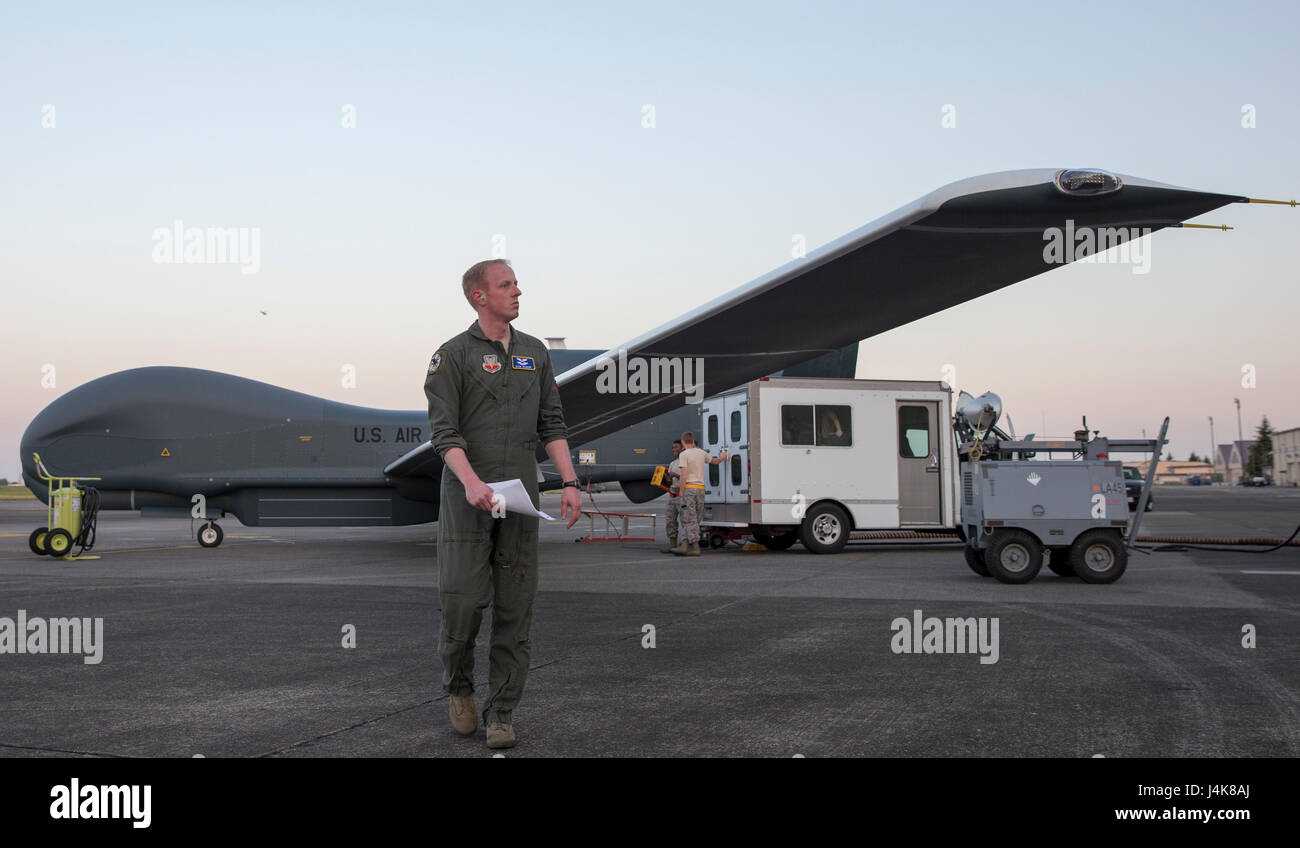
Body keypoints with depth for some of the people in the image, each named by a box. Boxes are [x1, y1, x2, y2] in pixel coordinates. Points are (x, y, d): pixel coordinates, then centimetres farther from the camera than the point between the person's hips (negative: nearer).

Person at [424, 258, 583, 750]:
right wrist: (471, 482, -25)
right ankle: (458, 686, 23)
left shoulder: (534, 353, 14)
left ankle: (501, 714, 12)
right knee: (463, 600, -5)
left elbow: (552, 424, 14)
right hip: (468, 498, -4)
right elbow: (443, 431, -9)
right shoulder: (454, 355, -1)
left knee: (515, 608, 3)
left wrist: (569, 482, 2)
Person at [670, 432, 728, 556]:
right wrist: (722, 457, 52)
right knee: (694, 519, 8)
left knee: (690, 519, -5)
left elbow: (684, 475, -14)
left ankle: (695, 547, -9)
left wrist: (681, 492, -10)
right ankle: (685, 545, 3)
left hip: (689, 487, -6)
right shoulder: (701, 453, 12)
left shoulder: (684, 454, -7)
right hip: (701, 489, 6)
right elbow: (714, 461, 31)